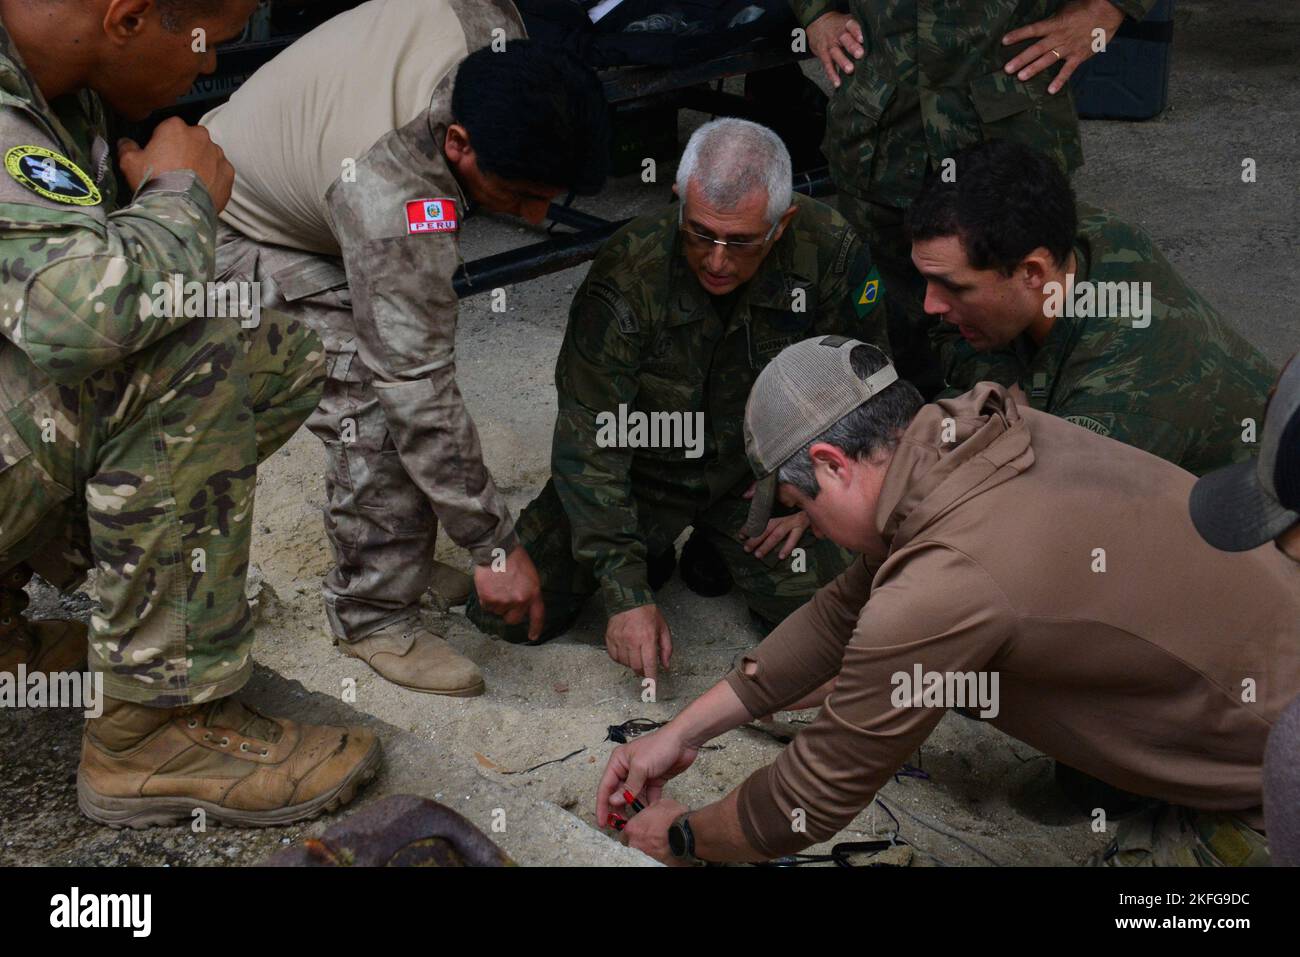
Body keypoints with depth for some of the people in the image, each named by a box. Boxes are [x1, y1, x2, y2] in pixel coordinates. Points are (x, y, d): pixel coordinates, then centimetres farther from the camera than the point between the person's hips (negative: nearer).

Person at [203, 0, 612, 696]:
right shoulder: (393, 205, -42)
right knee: (379, 415, -20)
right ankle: (375, 617, -4)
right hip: (244, 237, -8)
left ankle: (407, 560, 22)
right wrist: (494, 547, -29)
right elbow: (422, 395, -36)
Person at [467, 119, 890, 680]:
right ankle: (652, 551, 16)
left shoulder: (830, 251, -23)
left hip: (755, 470, 2)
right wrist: (626, 595, -29)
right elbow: (590, 443, -26)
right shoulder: (626, 277, -29)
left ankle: (719, 546, 15)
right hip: (643, 468, -1)